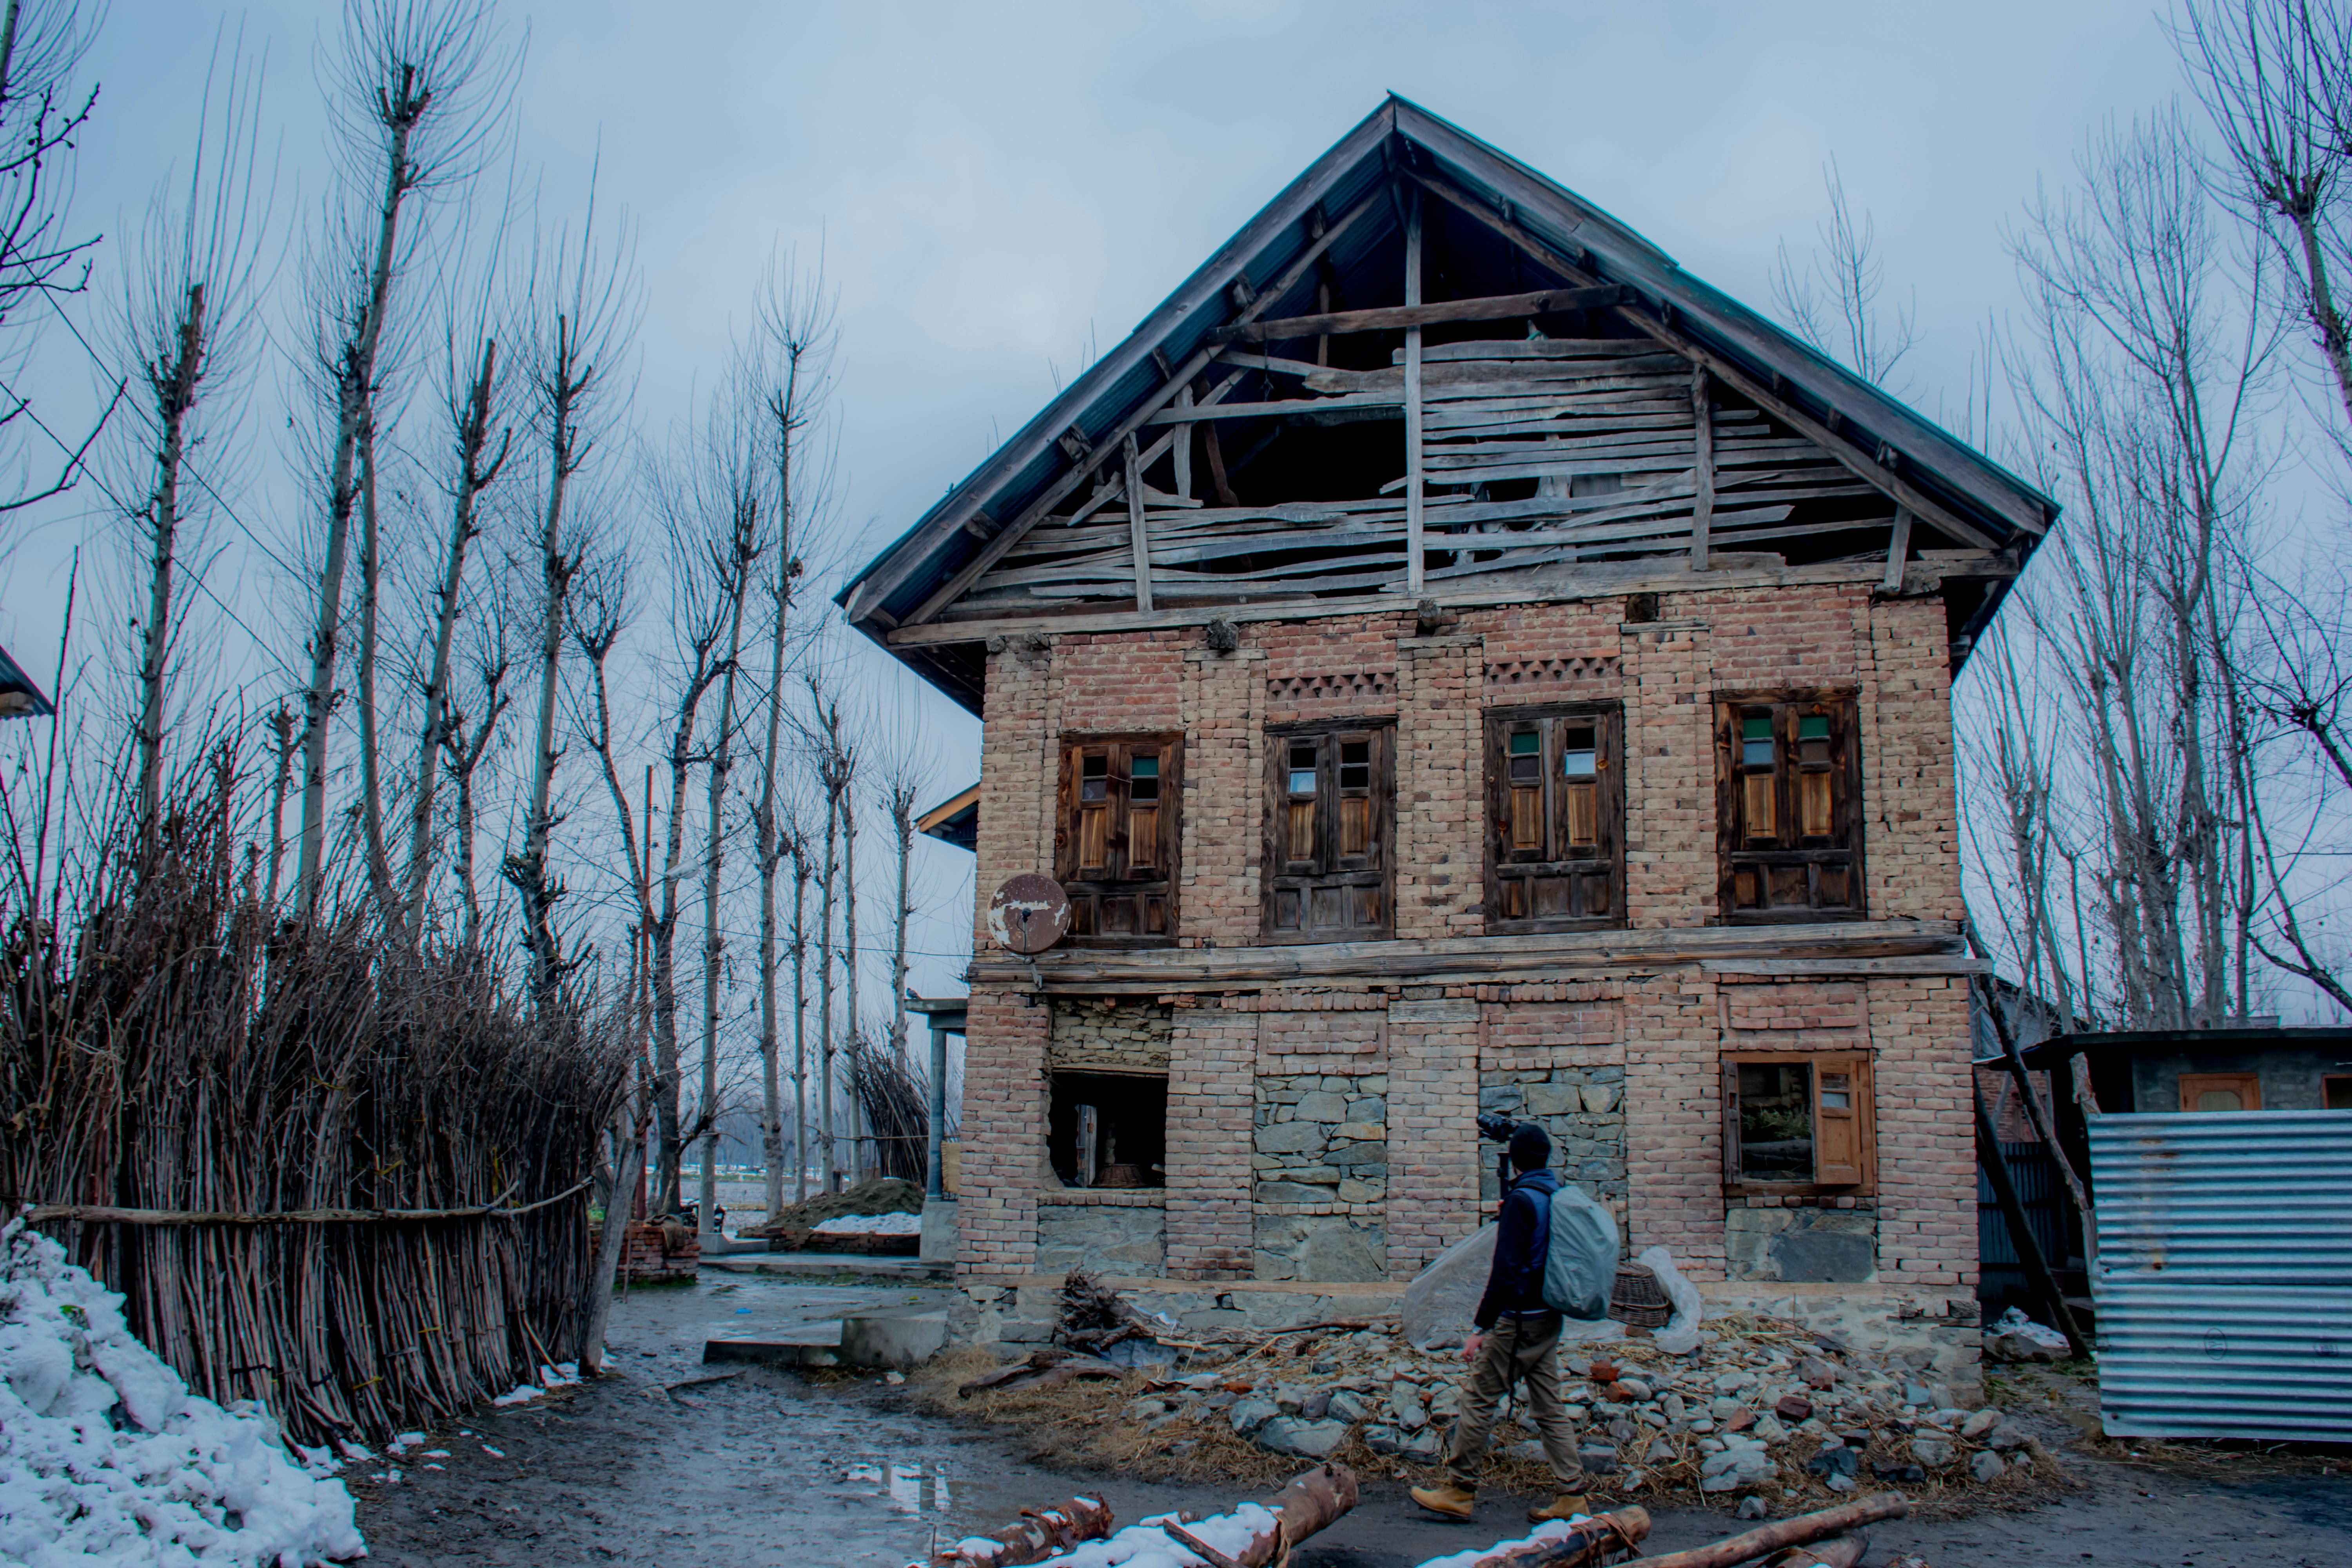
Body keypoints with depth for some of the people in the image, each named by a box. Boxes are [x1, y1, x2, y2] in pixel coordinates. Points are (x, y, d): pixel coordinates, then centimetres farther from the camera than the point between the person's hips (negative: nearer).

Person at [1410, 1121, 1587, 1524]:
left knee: (1478, 1396, -1)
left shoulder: (1522, 1200, -15)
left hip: (1519, 1320, -8)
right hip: (1550, 1319, 8)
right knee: (1549, 1407, 10)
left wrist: (1481, 1328, -18)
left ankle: (1459, 1489, 4)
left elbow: (1506, 1271, -20)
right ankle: (1570, 1494, 9)